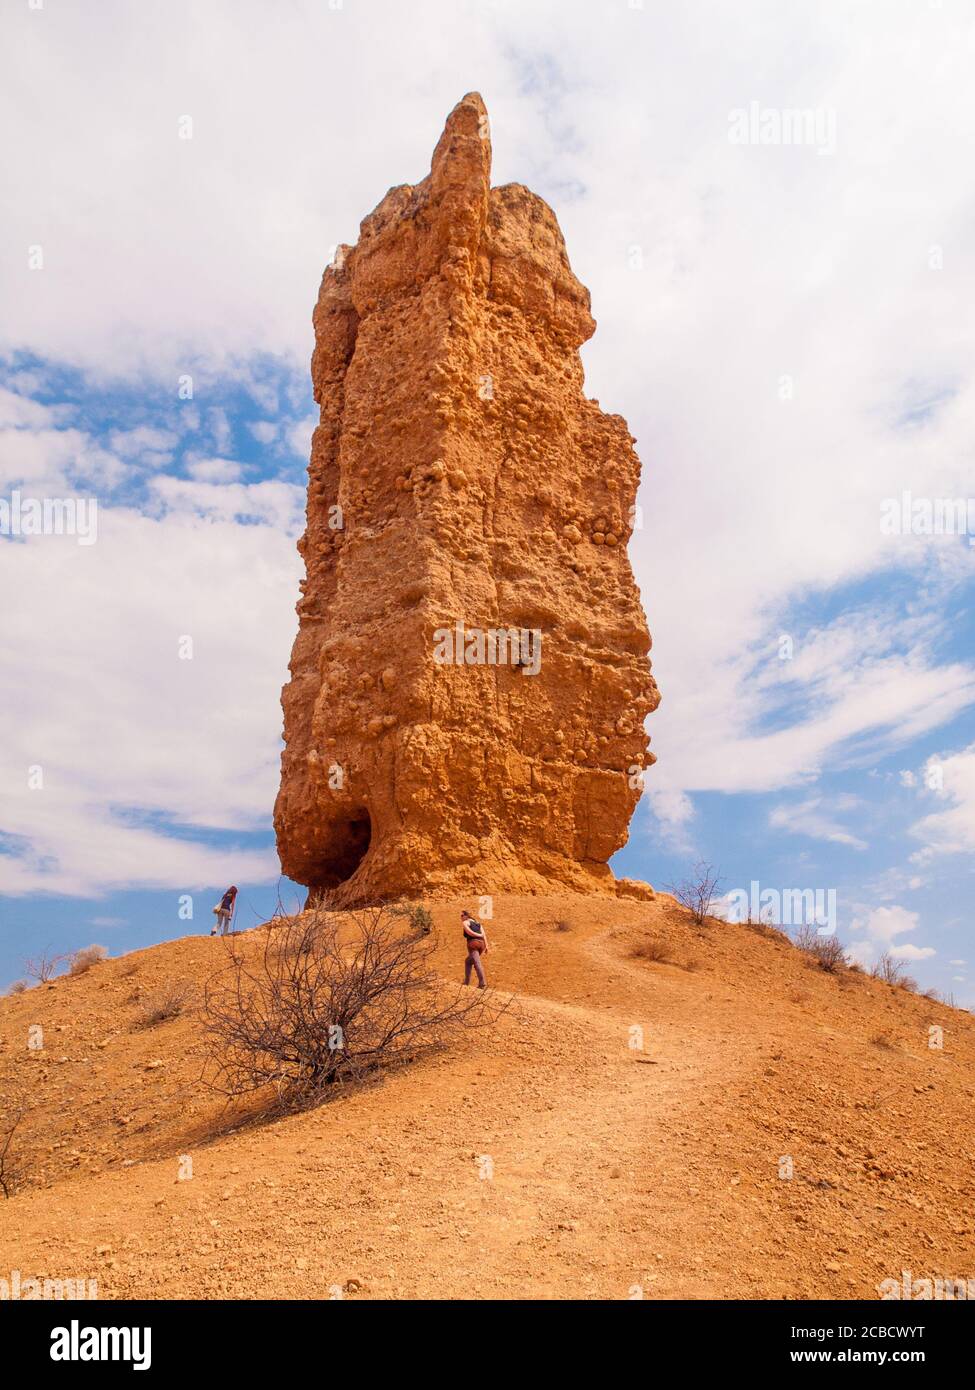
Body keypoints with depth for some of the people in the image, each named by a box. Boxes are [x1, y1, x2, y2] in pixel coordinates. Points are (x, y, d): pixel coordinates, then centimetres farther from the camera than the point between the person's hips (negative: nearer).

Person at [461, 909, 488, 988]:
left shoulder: (464, 922, 6)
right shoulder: (477, 922, 25)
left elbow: (469, 932, -11)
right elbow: (483, 934, 14)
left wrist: (479, 935, 0)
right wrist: (486, 946, 8)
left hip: (473, 944, -8)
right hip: (481, 944, 8)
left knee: (477, 964, -18)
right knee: (468, 961, 23)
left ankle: (482, 983, -31)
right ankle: (466, 982, 20)